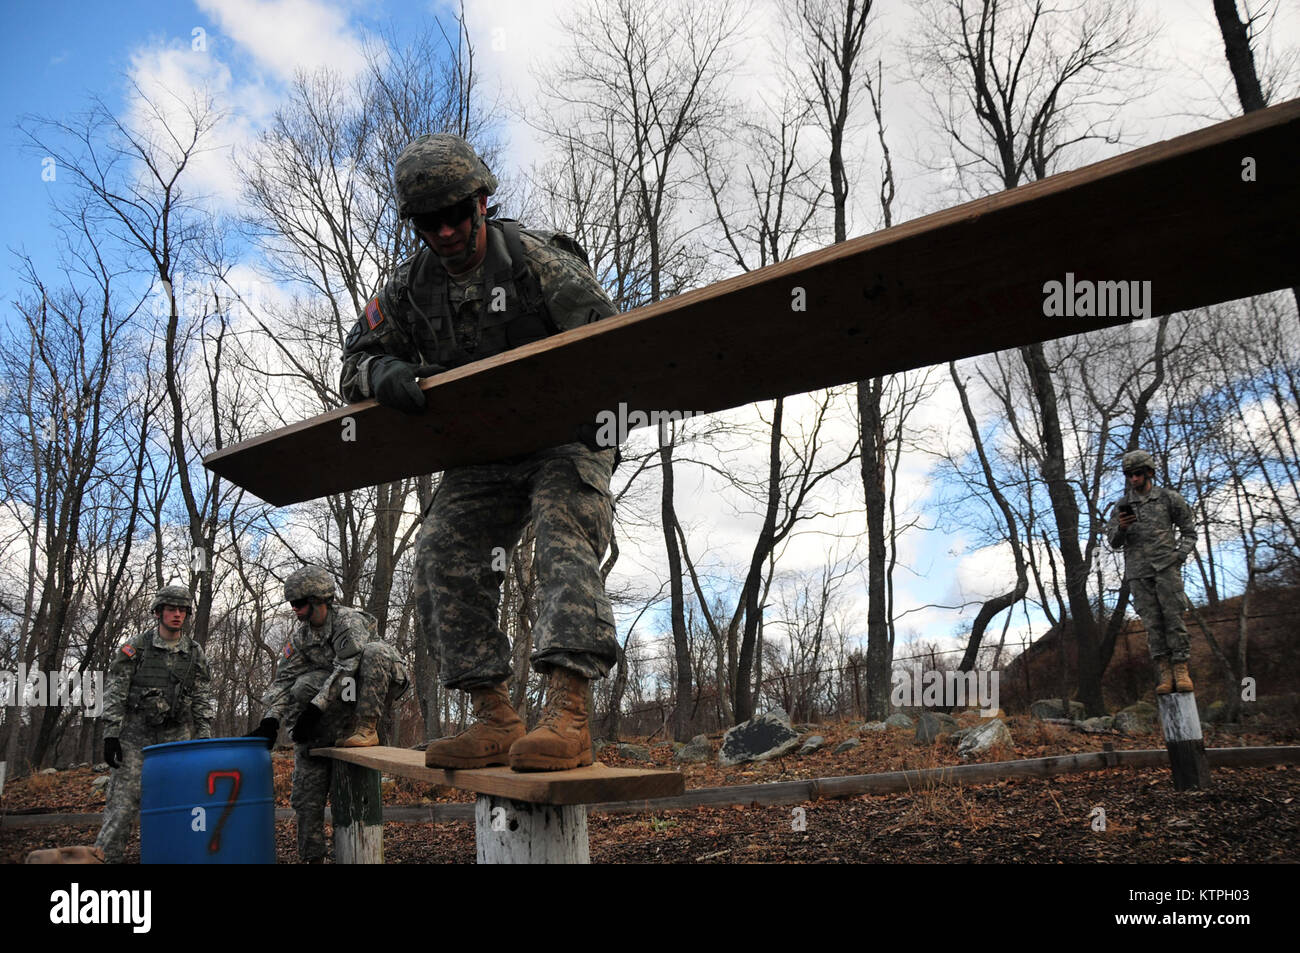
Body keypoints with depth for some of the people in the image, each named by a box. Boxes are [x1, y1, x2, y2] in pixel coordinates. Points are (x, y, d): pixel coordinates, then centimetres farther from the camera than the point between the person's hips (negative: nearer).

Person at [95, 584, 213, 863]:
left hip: (177, 736, 3)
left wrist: (204, 741, 3)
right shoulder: (135, 647, -2)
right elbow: (114, 694, -3)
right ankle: (104, 858, -1)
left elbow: (203, 702, 8)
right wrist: (110, 735, -10)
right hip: (135, 735, -2)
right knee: (123, 802, -7)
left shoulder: (195, 653, 6)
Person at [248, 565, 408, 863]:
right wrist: (270, 720, -14)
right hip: (329, 713, 5)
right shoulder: (300, 635, 4)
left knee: (377, 651, -29)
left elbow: (345, 670, -25)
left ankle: (366, 728, -25)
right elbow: (283, 681, 0)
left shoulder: (349, 621, -15)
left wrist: (314, 708, -31)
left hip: (365, 700, -5)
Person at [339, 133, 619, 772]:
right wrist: (384, 372, -21)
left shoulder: (538, 260, -12)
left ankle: (568, 717, -35)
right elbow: (355, 360, 6)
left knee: (565, 539, -28)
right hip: (481, 454, 5)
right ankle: (493, 720, -10)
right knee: (441, 554, -11)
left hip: (564, 437, -5)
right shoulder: (410, 286, 2)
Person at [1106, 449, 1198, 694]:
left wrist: (1181, 554, -3)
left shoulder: (1169, 498, 5)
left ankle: (1181, 670, -2)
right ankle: (1165, 674, 0)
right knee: (1151, 621, -1)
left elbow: (1189, 530, 12)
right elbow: (1114, 543, 7)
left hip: (1166, 566, -2)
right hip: (1138, 571, 2)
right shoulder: (1122, 506, 10)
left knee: (1173, 615, -7)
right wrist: (1121, 528, -14)